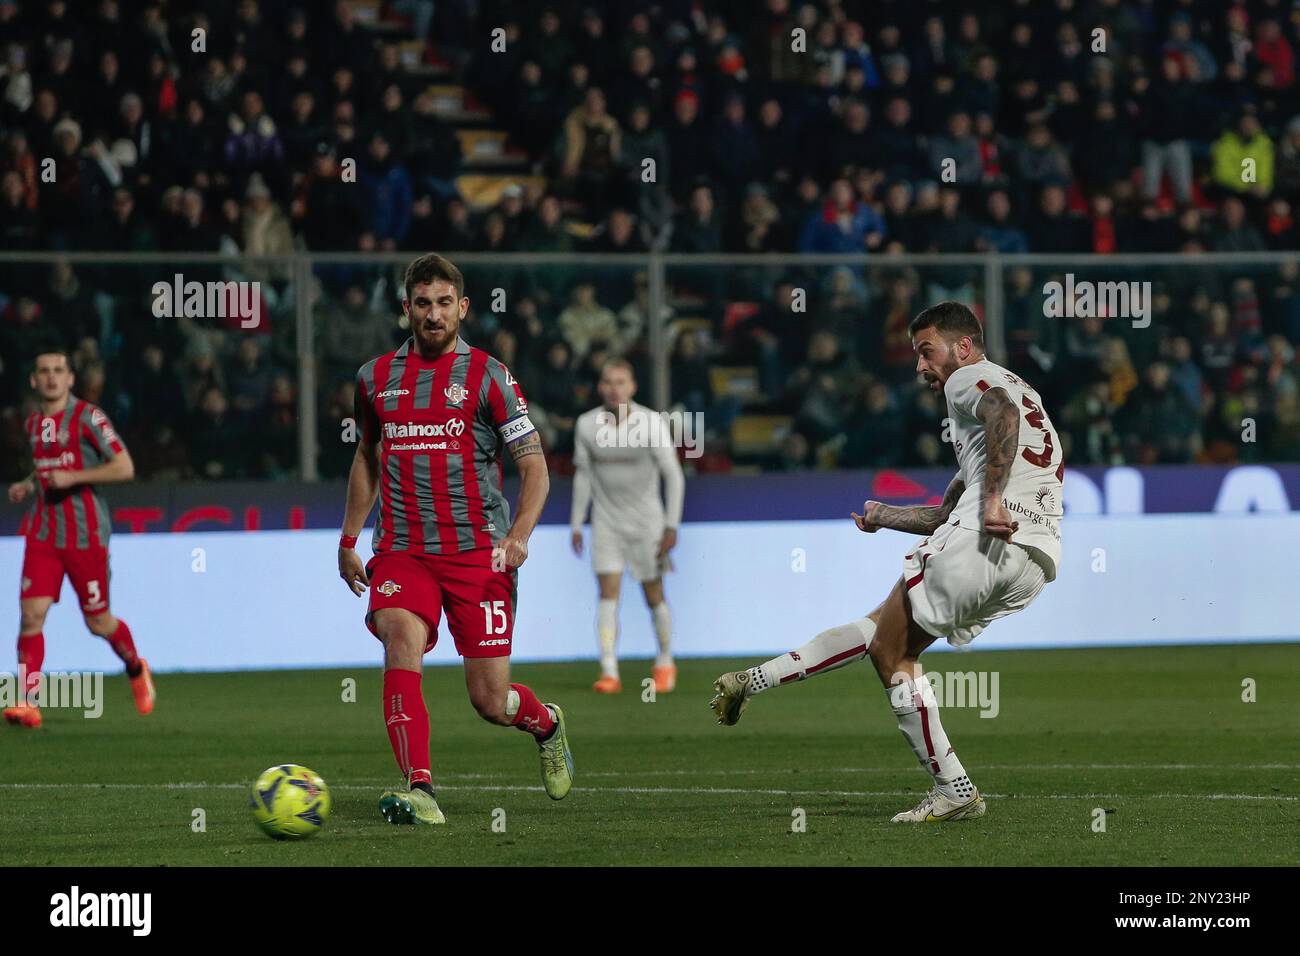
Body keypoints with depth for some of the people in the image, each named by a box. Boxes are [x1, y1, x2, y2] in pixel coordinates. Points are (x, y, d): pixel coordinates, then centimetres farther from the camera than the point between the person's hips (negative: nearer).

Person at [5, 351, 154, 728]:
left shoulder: (88, 417, -8)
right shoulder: (34, 423, 12)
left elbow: (124, 468, -12)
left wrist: (71, 477, -18)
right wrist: (28, 486, 8)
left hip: (85, 534, -5)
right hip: (43, 534, 5)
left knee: (98, 622, 6)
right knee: (31, 614, -11)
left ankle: (136, 668, 36)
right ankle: (28, 703, -12)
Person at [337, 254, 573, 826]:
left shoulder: (488, 376, -1)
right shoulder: (376, 377, 10)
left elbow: (534, 466, -1)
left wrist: (519, 533, -17)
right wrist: (349, 540, 24)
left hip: (477, 551, -2)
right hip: (402, 552, 2)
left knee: (490, 702, 0)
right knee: (401, 640, -28)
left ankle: (546, 722, 37)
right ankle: (419, 791, -34)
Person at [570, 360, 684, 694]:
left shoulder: (652, 423, -11)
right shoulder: (587, 424, -2)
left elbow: (673, 475, -6)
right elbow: (583, 475, 9)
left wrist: (672, 526, -11)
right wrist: (576, 524, 9)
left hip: (646, 521, -2)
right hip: (606, 522, 2)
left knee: (654, 596, 4)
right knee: (607, 594, -10)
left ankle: (665, 663, 25)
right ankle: (609, 672, -14)